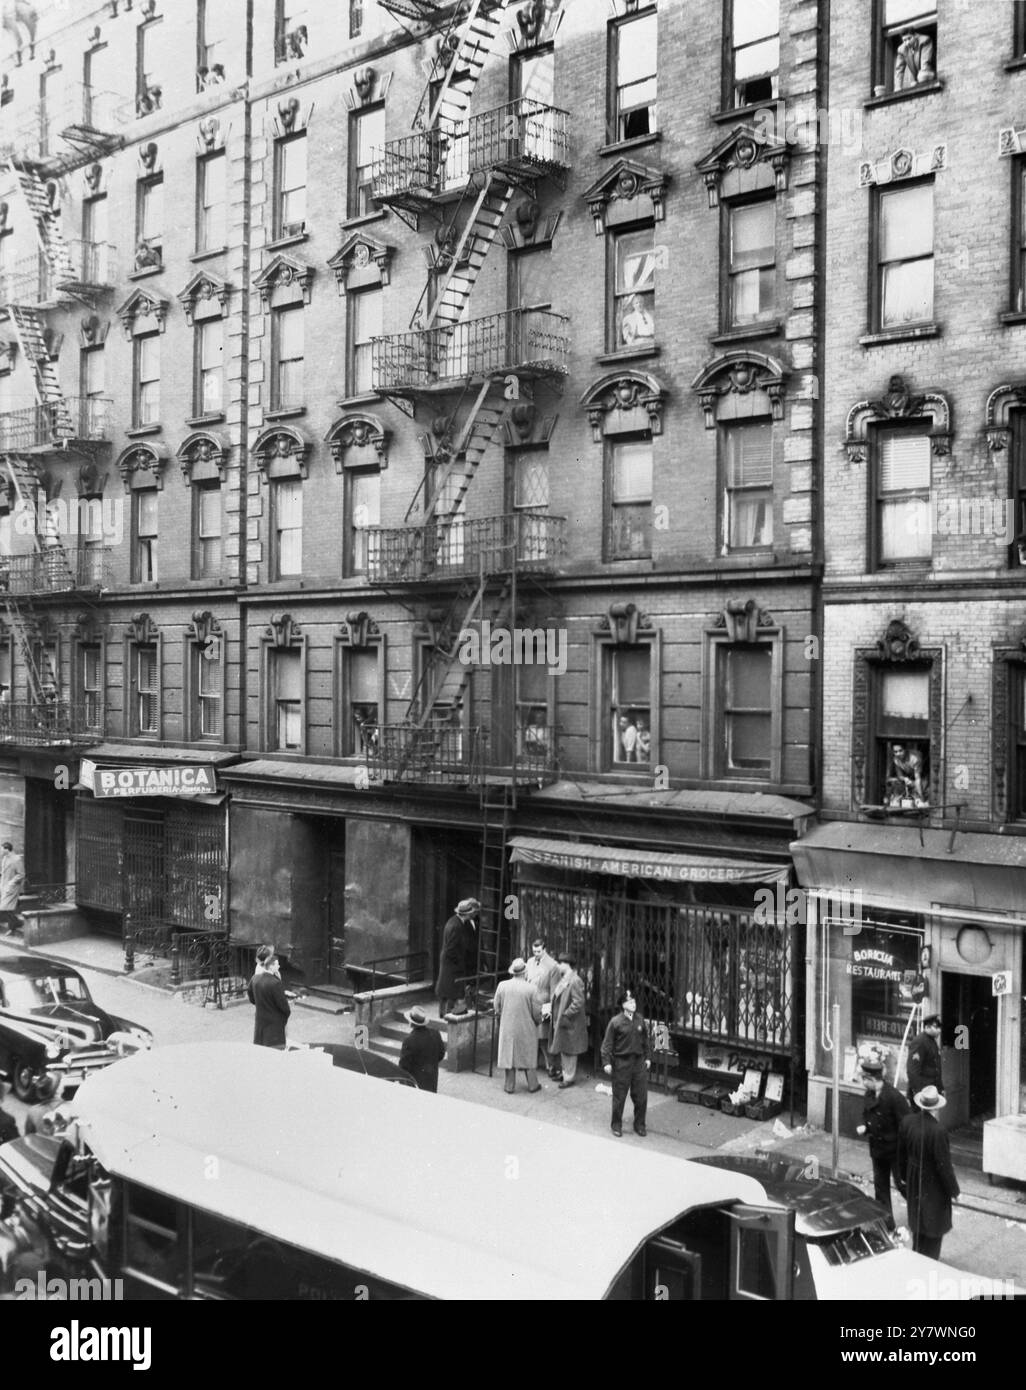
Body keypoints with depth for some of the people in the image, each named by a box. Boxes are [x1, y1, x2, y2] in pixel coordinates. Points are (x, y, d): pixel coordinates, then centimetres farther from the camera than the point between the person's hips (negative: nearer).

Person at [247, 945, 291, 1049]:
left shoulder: (255, 979, -1)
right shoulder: (275, 983, -23)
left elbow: (252, 1000, 14)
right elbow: (284, 1006, -17)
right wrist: (289, 1008, 2)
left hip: (259, 1024, 7)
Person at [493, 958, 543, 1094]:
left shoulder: (502, 986, -9)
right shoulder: (531, 989, -16)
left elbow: (497, 1008, 1)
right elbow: (537, 1013, -10)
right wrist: (538, 1022, 11)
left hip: (507, 1028, 2)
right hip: (527, 1029, -2)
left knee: (509, 1055, 12)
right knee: (529, 1056, 14)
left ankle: (509, 1087, 19)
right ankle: (532, 1085, 24)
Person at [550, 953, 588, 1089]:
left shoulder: (575, 981, -21)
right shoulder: (563, 979, 9)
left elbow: (578, 1003, -24)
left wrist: (565, 1015, -21)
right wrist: (551, 1009, 7)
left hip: (569, 1023, -9)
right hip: (560, 1021, 9)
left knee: (569, 1050, 2)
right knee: (562, 1048, 19)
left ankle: (569, 1078, 12)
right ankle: (564, 1072, 33)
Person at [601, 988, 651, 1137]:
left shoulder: (640, 1019, 3)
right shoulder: (615, 1022, -11)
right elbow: (607, 1044, -8)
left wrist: (647, 1057, 13)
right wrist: (606, 1062, -12)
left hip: (639, 1062, 4)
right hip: (621, 1062, -4)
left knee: (641, 1096, 7)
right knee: (619, 1096, 6)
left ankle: (639, 1124, 23)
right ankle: (616, 1125, 21)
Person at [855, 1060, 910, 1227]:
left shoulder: (894, 1097, -24)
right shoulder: (869, 1094, -2)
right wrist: (864, 1127, -7)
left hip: (895, 1149, -7)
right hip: (877, 1149, 7)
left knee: (902, 1184, 5)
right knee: (880, 1185, 13)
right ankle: (886, 1221, 25)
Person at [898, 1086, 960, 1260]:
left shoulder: (907, 1122, -11)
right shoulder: (936, 1131, -31)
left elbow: (902, 1154, 2)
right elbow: (944, 1166, -22)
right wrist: (954, 1191, -8)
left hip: (913, 1182, 6)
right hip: (933, 1186, -6)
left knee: (918, 1221, 24)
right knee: (933, 1227, 12)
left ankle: (916, 1258, 40)